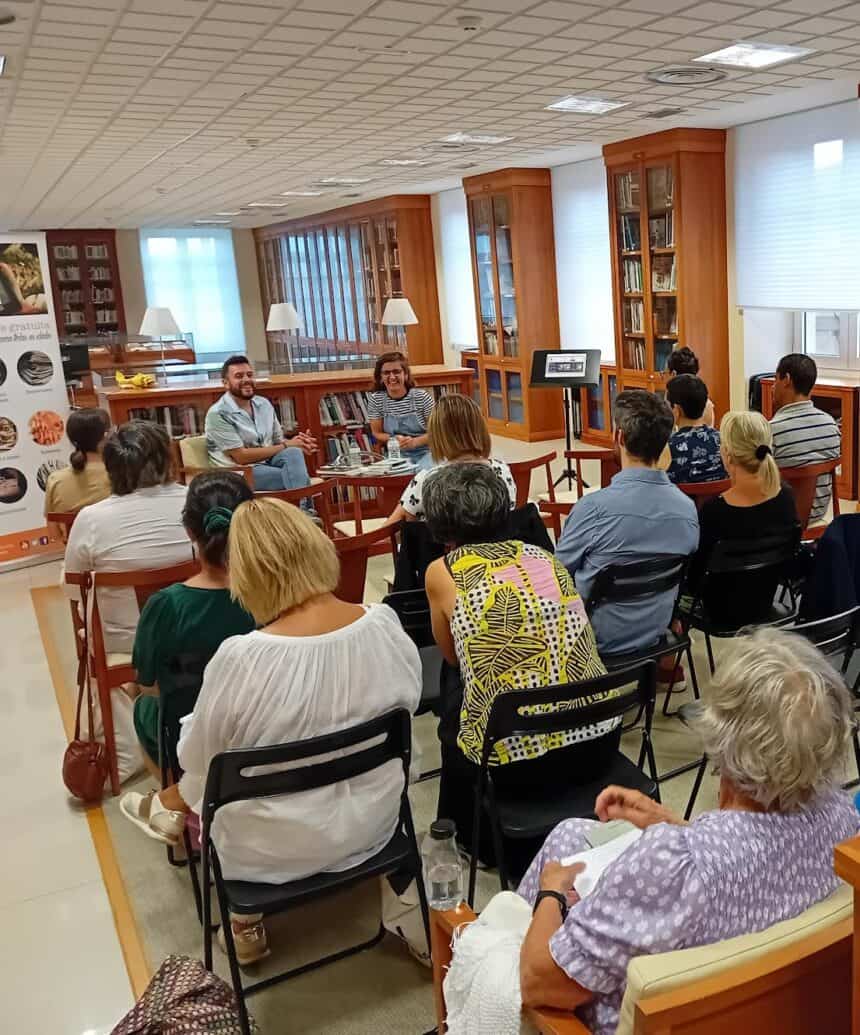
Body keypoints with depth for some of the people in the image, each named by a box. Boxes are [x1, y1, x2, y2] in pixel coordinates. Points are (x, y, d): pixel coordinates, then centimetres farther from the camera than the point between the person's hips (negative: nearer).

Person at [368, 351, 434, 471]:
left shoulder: (422, 397, -7)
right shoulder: (375, 400, -1)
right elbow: (377, 433, 7)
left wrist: (415, 441, -18)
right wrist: (394, 439, -13)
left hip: (425, 451, -1)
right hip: (397, 454, 1)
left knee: (422, 472, -32)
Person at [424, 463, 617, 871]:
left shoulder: (443, 573, -2)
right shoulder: (543, 557, 9)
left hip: (520, 761, -4)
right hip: (598, 742, 5)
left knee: (453, 709, 28)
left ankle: (477, 837, 41)